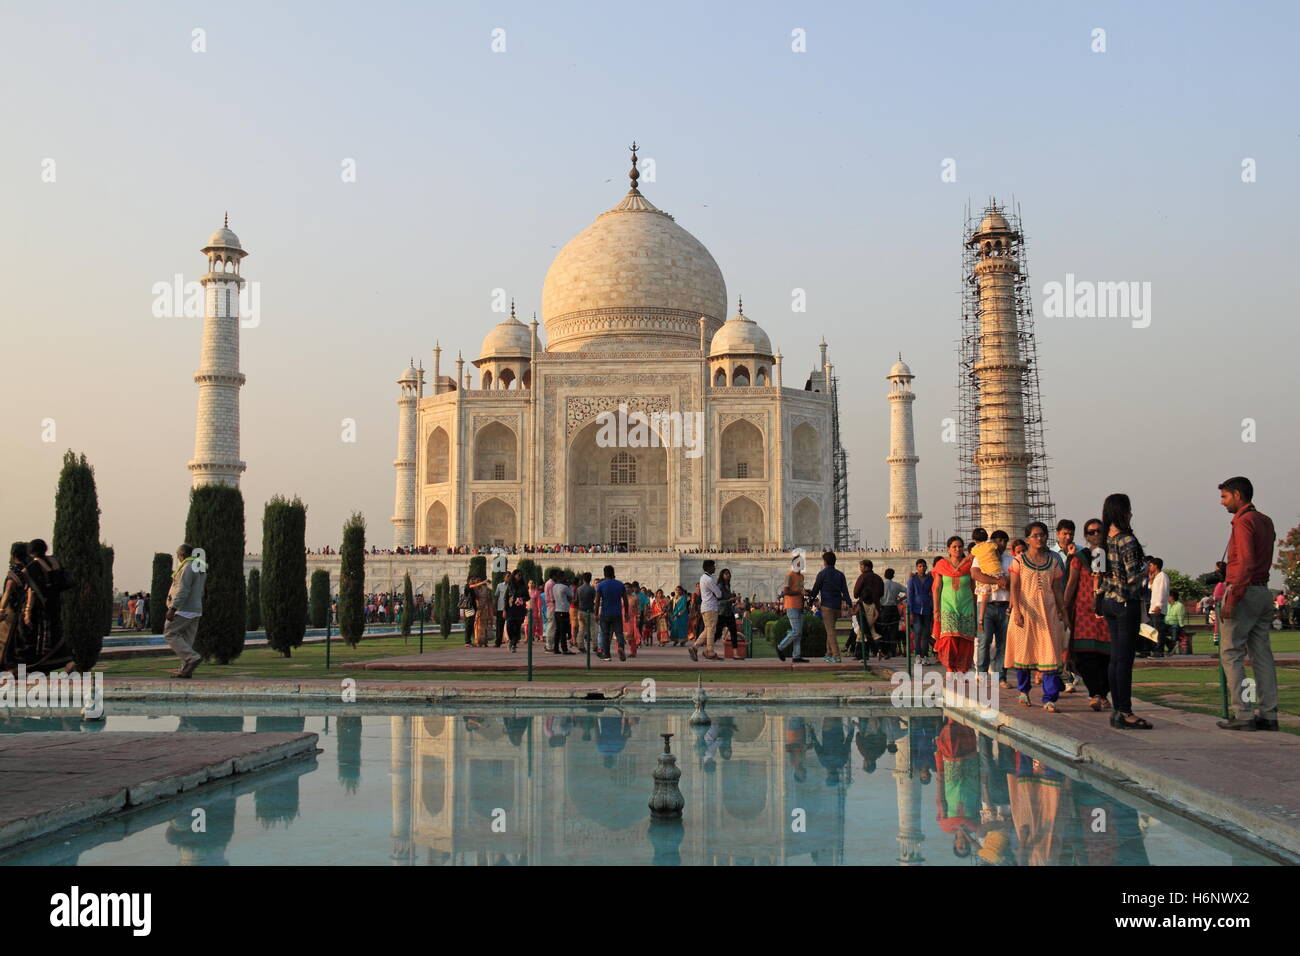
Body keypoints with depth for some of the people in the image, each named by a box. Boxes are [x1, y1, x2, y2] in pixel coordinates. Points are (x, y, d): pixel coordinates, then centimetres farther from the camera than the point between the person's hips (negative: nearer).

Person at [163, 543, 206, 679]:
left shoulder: (187, 568, -15)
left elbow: (183, 590, -23)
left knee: (170, 634, -2)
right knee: (187, 639, 9)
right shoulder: (201, 568, 15)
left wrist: (173, 608, -25)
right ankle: (186, 669, 6)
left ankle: (192, 657, -15)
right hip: (196, 610, 9)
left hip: (183, 610, -9)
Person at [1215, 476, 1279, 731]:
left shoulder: (1243, 522, -12)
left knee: (1231, 653, -4)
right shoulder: (1265, 521, 16)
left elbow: (1246, 564, -21)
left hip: (1243, 591, -9)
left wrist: (1231, 600, -22)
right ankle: (1268, 714, 9)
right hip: (1263, 591, 9)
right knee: (1261, 654, 8)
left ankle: (1243, 714, -8)